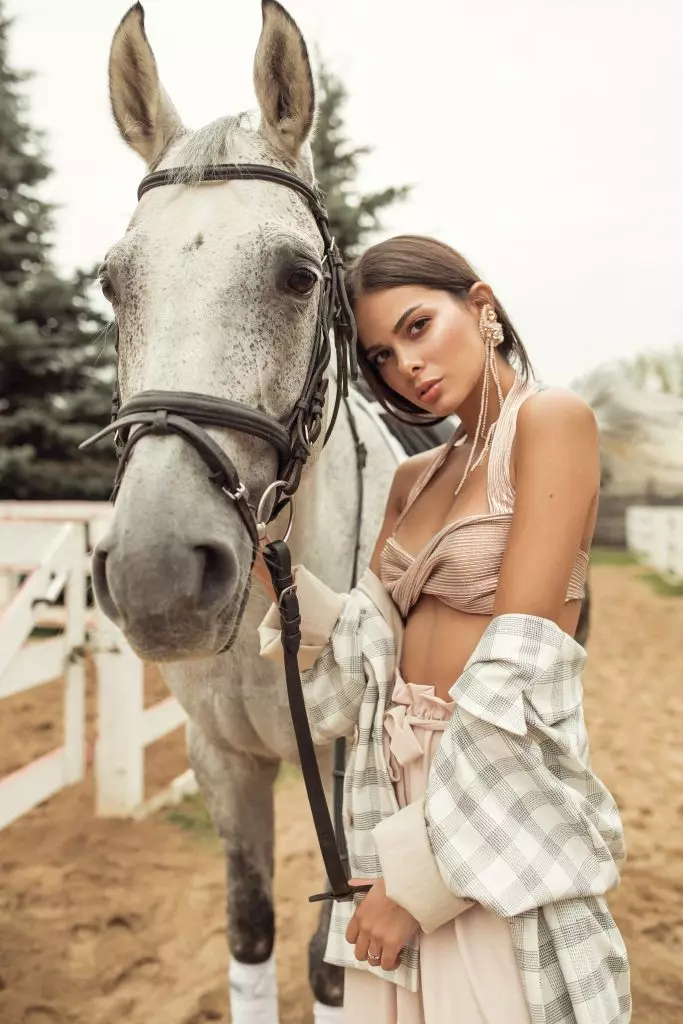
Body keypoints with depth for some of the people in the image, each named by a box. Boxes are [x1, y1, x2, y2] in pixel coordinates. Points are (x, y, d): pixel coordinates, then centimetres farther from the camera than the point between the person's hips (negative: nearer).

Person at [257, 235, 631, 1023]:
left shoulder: (552, 420, -11)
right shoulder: (414, 479, 11)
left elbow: (516, 670, -18)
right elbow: (366, 643, 5)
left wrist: (418, 869, -17)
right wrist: (273, 570, -9)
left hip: (497, 795, -6)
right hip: (394, 788, 7)